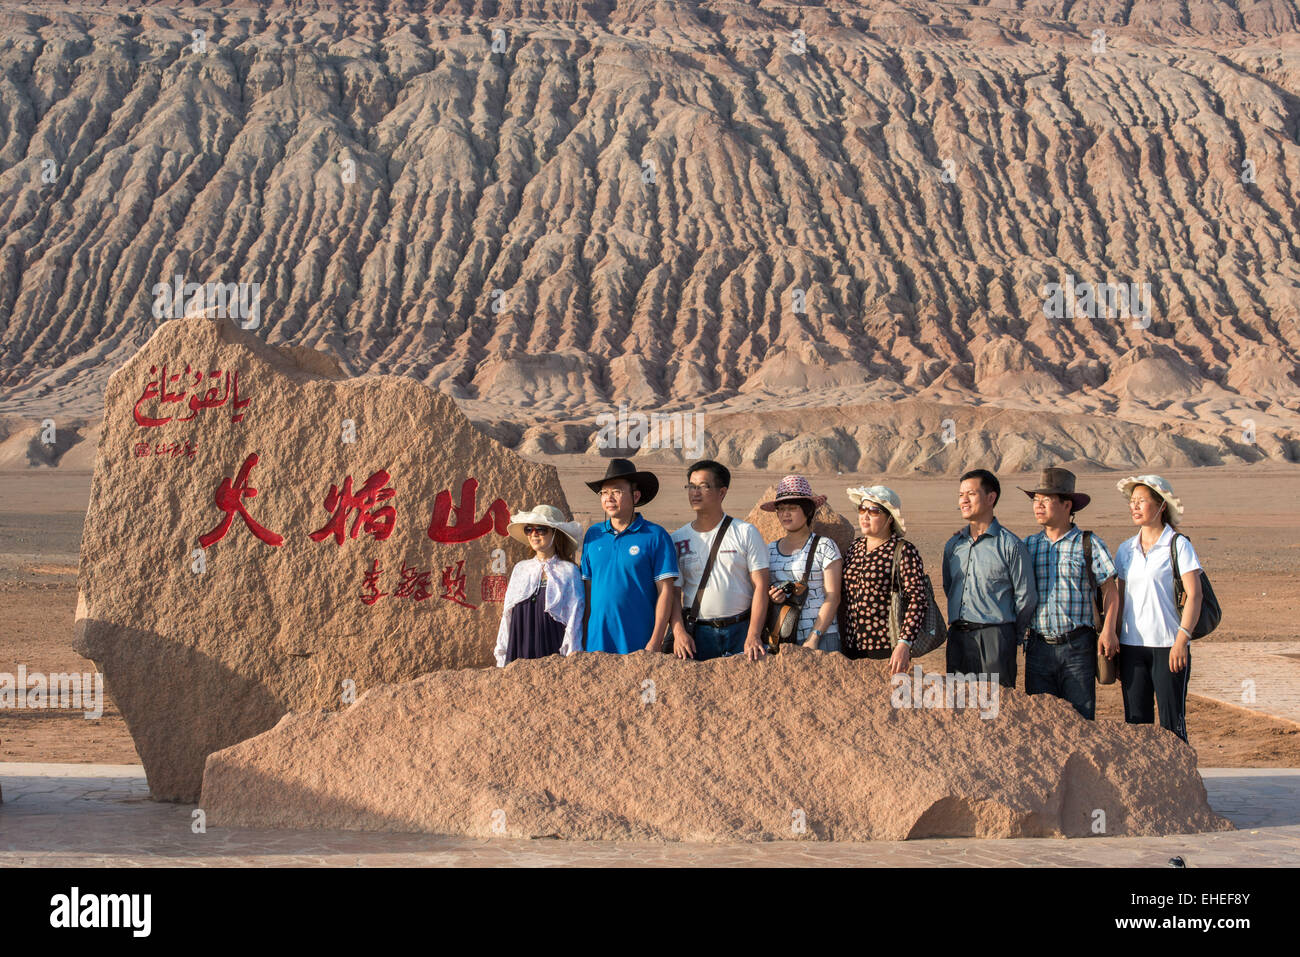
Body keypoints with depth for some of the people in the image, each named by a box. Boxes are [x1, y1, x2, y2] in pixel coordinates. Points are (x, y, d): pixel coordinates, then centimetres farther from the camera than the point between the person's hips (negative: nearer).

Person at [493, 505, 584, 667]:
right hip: (518, 654, 4)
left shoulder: (568, 572, 0)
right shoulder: (520, 569, 13)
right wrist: (502, 659, 13)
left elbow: (574, 620, 0)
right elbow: (507, 616, 16)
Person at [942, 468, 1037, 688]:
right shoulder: (953, 545, 12)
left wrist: (1011, 638, 6)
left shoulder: (1010, 545, -4)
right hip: (957, 639, 5)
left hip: (995, 637, -5)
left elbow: (1026, 598, -1)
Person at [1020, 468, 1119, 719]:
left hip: (1077, 647, -3)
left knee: (1080, 717, -3)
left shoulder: (1088, 544, 1)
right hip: (1038, 647, 3)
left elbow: (1110, 590, 0)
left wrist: (1108, 630, -12)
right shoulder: (1028, 546, 11)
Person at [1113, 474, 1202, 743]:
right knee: (1135, 721, 5)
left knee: (1172, 724, -4)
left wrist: (1182, 640, -17)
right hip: (1131, 646, 5)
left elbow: (1194, 595, -8)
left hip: (1169, 647, -5)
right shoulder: (1126, 550, 12)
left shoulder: (1178, 545, -2)